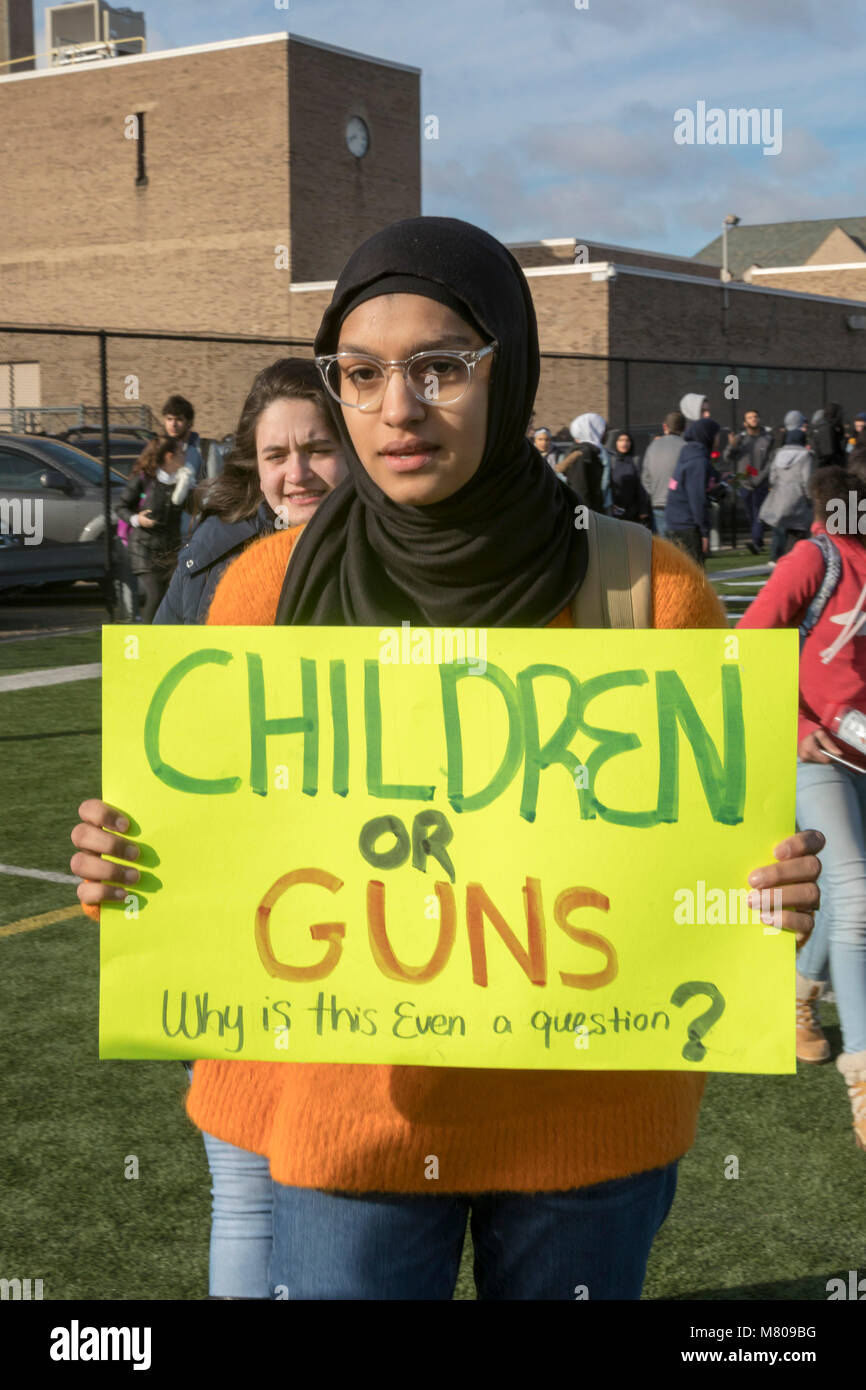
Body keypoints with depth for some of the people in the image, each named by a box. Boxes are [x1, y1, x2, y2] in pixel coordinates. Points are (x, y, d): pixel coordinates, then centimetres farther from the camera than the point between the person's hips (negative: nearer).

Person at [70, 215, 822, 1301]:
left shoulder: (646, 589, -8)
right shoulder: (268, 589, -5)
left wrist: (773, 894, -20)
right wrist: (126, 865, -15)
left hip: (590, 1115, 0)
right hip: (344, 1113, 0)